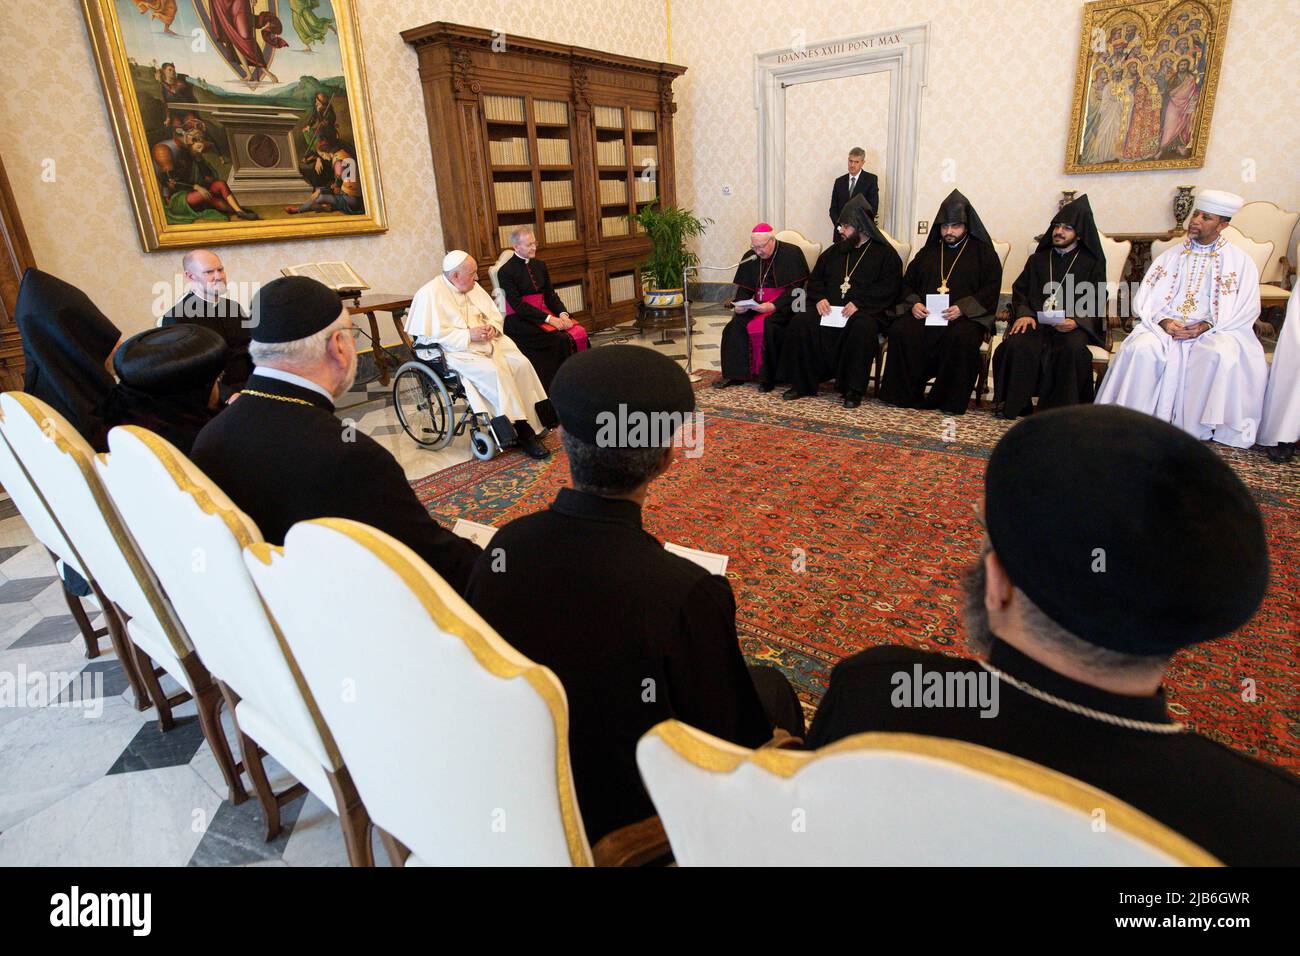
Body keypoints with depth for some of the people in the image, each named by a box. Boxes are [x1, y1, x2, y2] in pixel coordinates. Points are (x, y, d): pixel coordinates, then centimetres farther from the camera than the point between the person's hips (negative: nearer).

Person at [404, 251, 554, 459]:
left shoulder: (473, 287, 12)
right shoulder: (431, 293, -10)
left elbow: (495, 315, 17)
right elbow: (432, 334, -17)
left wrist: (492, 327, -6)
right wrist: (468, 335, -20)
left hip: (487, 342, 7)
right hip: (455, 351, -7)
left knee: (521, 364, -18)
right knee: (494, 372, -31)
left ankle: (533, 422, -16)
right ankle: (523, 432, -25)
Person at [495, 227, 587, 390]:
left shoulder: (540, 266, 16)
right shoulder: (506, 271, -4)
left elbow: (550, 295, 13)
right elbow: (517, 305, -13)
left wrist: (562, 314, -9)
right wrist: (548, 319, -21)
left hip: (545, 313, 6)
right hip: (520, 320, -6)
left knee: (579, 333, -20)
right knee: (561, 340, -28)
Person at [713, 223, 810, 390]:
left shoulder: (792, 253, -6)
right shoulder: (750, 258, 11)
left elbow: (795, 289, -12)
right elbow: (744, 289, 13)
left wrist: (774, 306, -25)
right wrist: (740, 305, -10)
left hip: (783, 305, -5)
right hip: (758, 304, 5)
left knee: (765, 326, -33)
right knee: (734, 325, -20)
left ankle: (767, 376, -21)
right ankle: (734, 374, -13)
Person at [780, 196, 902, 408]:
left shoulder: (885, 253, 6)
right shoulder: (835, 251, 22)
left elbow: (888, 289, -6)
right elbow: (815, 279, 21)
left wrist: (859, 303, -19)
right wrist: (819, 298, -1)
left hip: (865, 312, -4)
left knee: (862, 328, -39)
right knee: (800, 323, -21)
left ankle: (853, 389, -28)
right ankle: (802, 383, -15)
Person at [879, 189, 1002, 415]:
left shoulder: (983, 252, 11)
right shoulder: (929, 251, 23)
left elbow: (991, 288, 1)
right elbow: (908, 281, 22)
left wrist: (963, 307, -15)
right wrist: (914, 303, -1)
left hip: (967, 316, -3)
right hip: (924, 313, 3)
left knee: (961, 338, -37)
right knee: (900, 330, -28)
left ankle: (952, 401, -24)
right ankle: (906, 395, -21)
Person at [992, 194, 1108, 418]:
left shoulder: (1092, 263, 14)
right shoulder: (1038, 259, 23)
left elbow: (1096, 302, 5)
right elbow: (1019, 290, 16)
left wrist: (1075, 321, -16)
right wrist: (1024, 313, -6)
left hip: (1073, 325, -2)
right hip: (1036, 320, 2)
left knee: (1073, 348, -35)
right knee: (1017, 344, -31)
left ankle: (1062, 407, -23)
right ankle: (1014, 405, -23)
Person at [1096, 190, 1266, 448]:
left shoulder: (1240, 262, 10)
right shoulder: (1170, 256, 16)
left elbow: (1247, 308, 1)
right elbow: (1145, 298, 7)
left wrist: (1206, 326, -15)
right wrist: (1163, 321, -13)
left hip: (1216, 331, -1)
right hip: (1165, 327, 1)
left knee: (1224, 357, -34)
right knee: (1141, 348, -31)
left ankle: (1200, 428, -24)